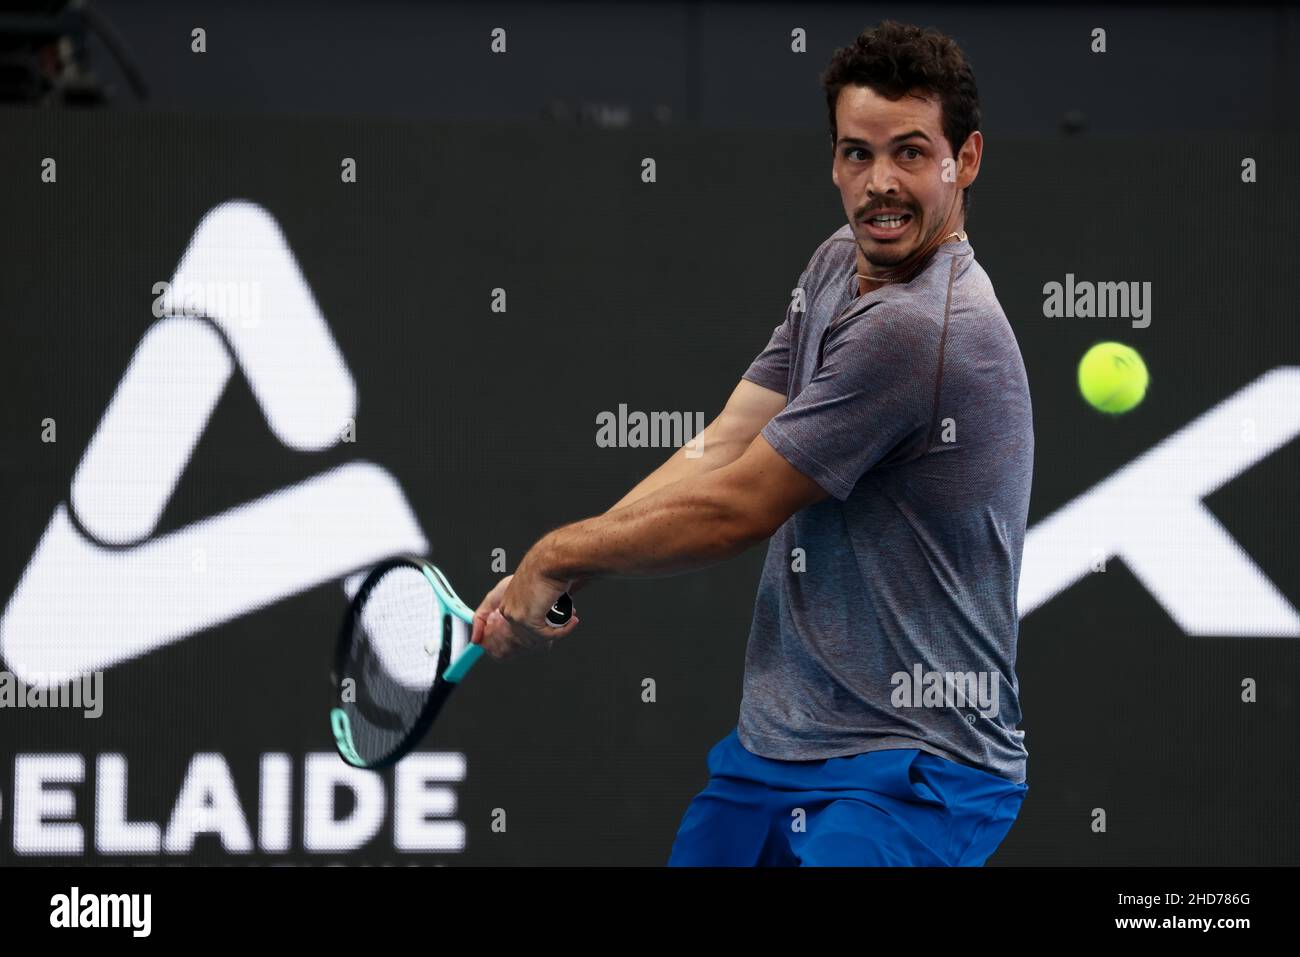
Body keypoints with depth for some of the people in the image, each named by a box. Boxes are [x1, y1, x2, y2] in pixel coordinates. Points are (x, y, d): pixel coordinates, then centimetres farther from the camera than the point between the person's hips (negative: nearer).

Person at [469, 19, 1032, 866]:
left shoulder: (922, 328, -21)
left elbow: (734, 511, -16)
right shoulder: (838, 266, 9)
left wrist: (556, 558, -1)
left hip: (908, 773, -9)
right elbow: (718, 454, 7)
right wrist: (543, 581, -4)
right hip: (772, 745, 9)